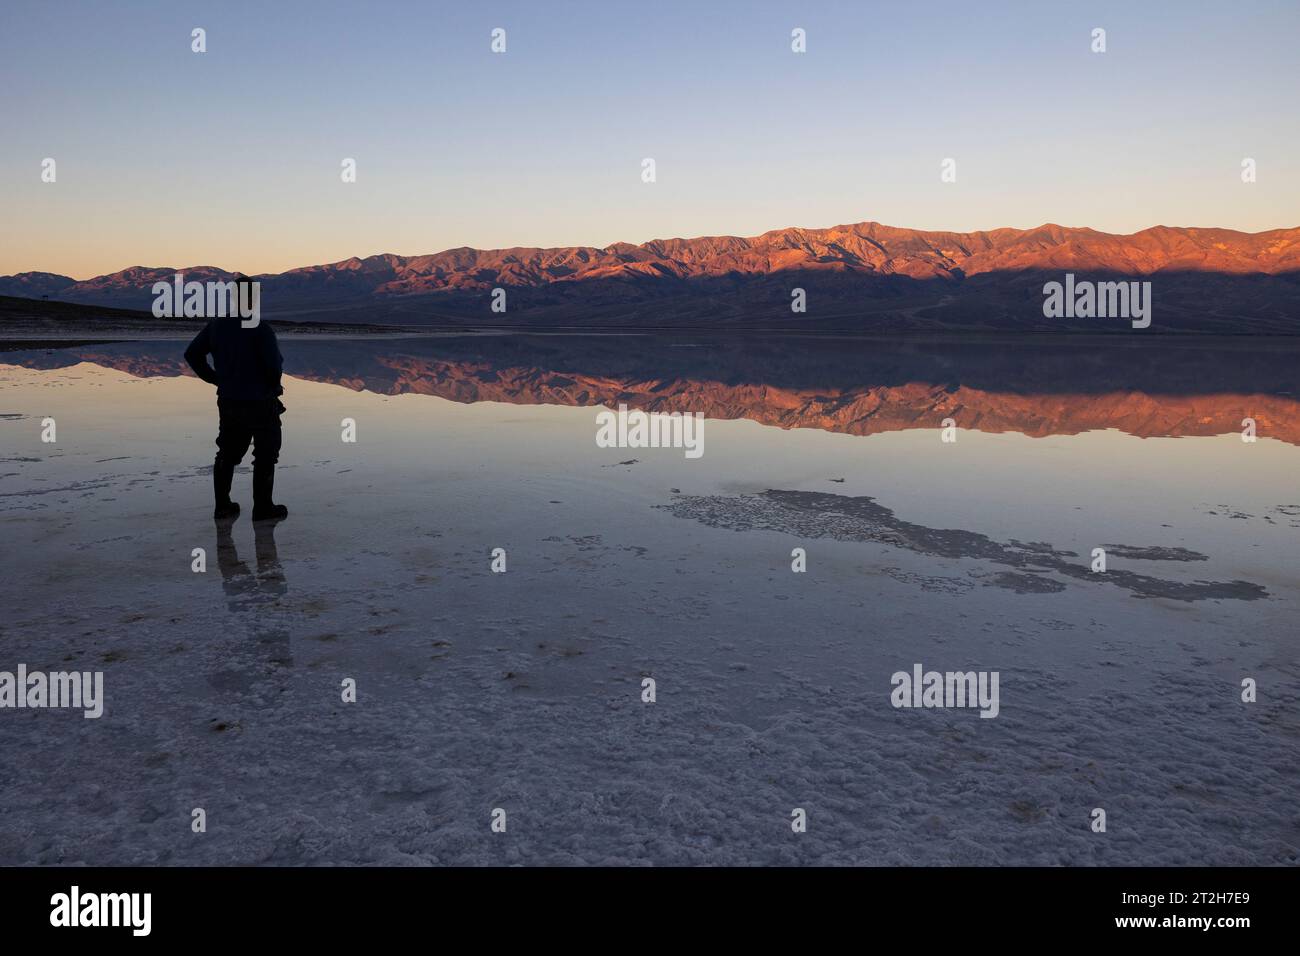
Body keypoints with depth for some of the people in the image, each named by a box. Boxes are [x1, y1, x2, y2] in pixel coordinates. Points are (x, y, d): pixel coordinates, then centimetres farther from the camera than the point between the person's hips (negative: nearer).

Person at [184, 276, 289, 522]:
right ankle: (263, 508, 10)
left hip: (228, 402, 6)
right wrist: (273, 385, -2)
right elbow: (275, 365, -23)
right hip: (260, 403, -6)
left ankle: (222, 506, 21)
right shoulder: (260, 328, -18)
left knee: (227, 454, 17)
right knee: (265, 456, 7)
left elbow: (192, 354, 8)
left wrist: (216, 379, 13)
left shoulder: (216, 325, 3)